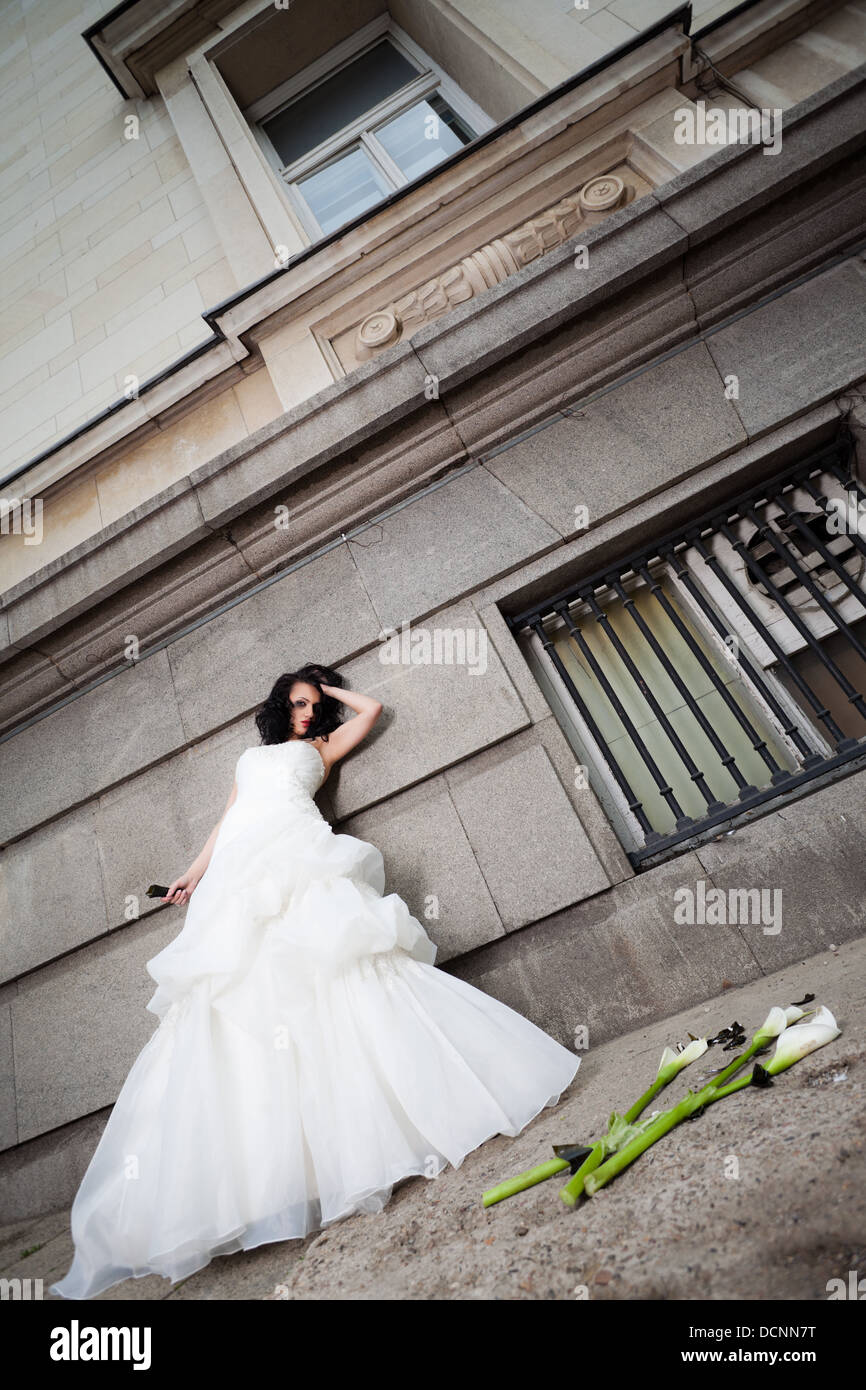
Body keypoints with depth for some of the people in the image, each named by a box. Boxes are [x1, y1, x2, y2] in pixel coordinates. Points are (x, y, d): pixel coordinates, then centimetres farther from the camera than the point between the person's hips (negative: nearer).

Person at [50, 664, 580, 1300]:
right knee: (235, 1001, -10)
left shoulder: (320, 748, 26)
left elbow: (372, 708, 26)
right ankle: (245, 1182, -9)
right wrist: (195, 873, 23)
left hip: (300, 860, -2)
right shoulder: (249, 757, 33)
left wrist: (329, 684, 36)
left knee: (334, 973, -18)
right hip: (240, 877, 3)